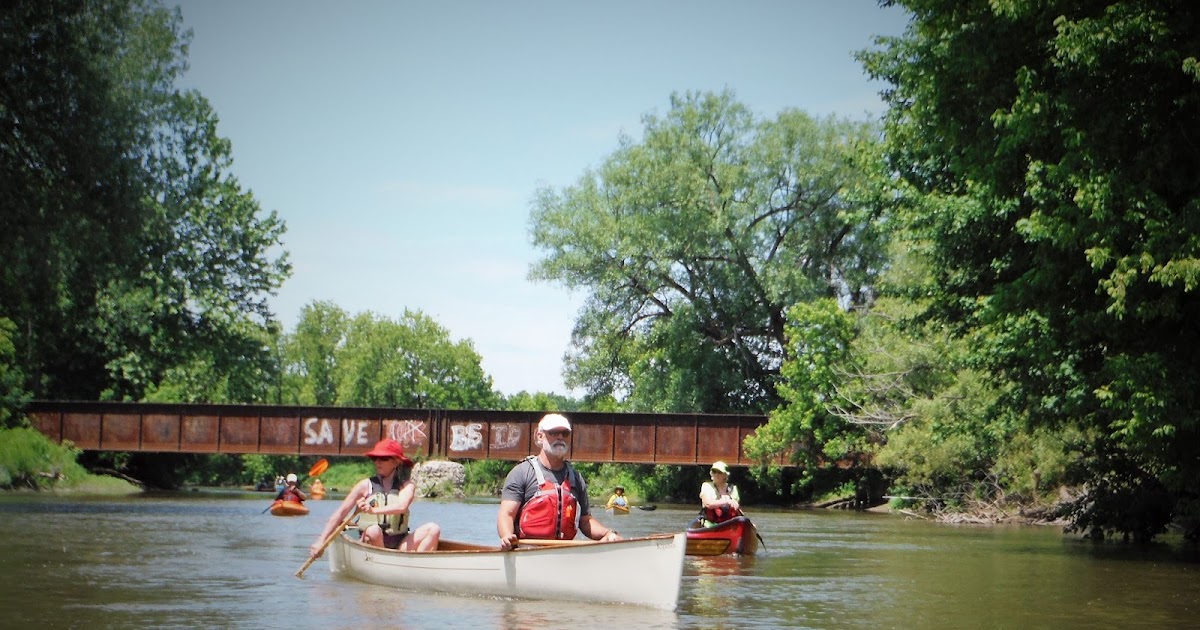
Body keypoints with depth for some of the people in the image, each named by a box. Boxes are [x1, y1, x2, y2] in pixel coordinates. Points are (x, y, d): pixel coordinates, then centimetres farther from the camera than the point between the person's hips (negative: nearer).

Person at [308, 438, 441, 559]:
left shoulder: (407, 485, 6)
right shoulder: (366, 485, 5)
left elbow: (402, 506, -15)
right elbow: (341, 513, 1)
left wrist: (374, 510, -32)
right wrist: (321, 542, -9)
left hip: (399, 546, 2)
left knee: (433, 529, -18)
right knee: (373, 530, -34)